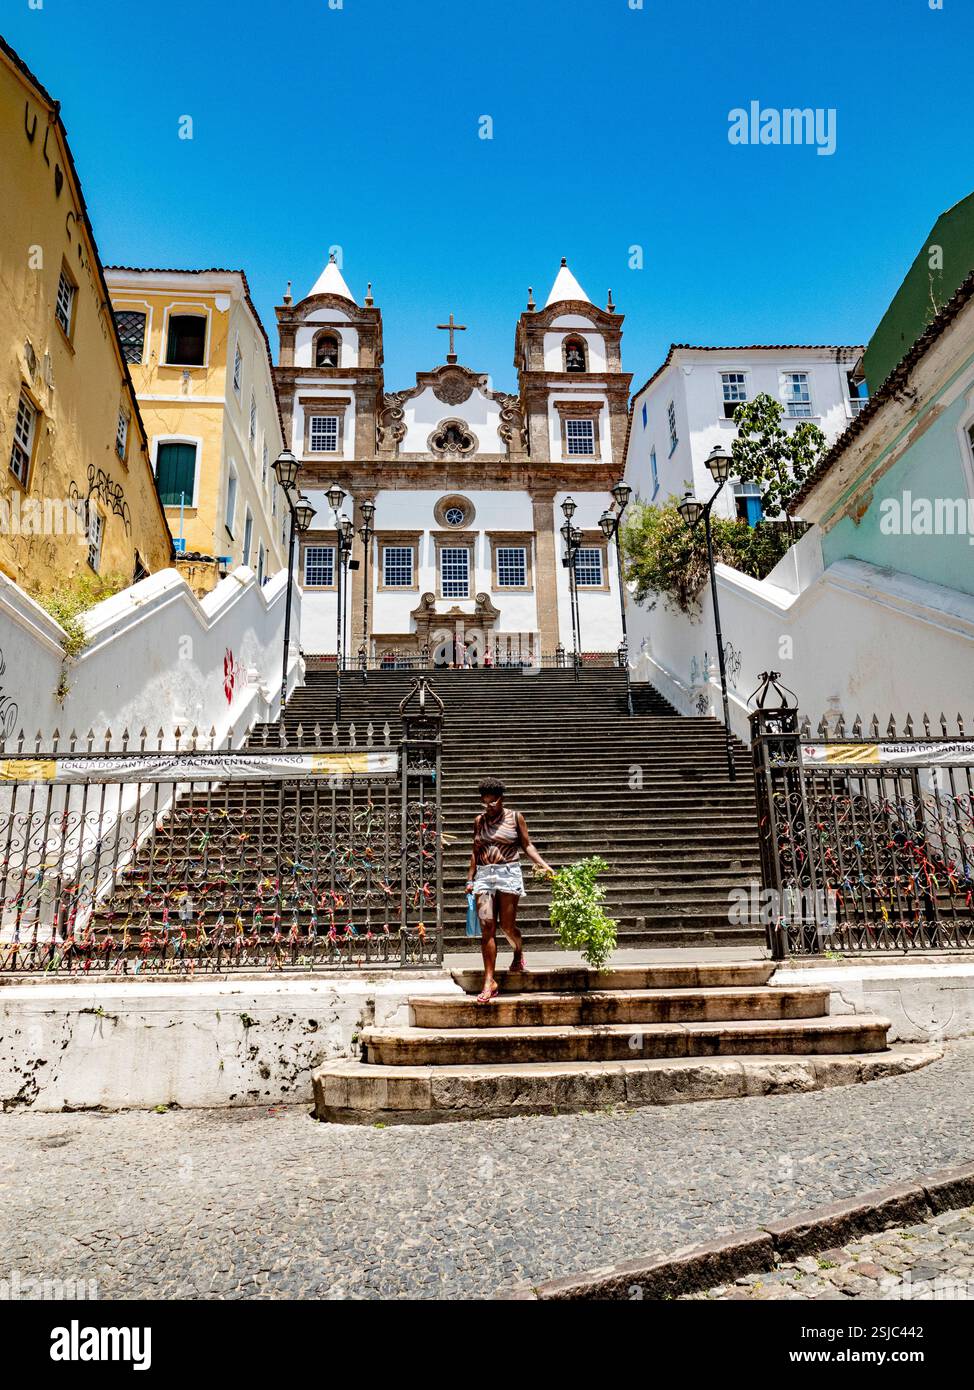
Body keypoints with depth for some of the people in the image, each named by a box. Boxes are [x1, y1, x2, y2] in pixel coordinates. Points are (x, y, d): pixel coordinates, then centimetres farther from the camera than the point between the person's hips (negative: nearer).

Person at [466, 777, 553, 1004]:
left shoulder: (515, 817, 5)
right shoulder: (479, 821, 13)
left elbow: (526, 845, 6)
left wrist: (543, 865, -7)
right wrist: (470, 879, 13)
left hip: (508, 873, -2)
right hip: (484, 875, 3)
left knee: (507, 925, -2)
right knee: (486, 926, -6)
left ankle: (518, 953, 33)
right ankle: (489, 981, -4)